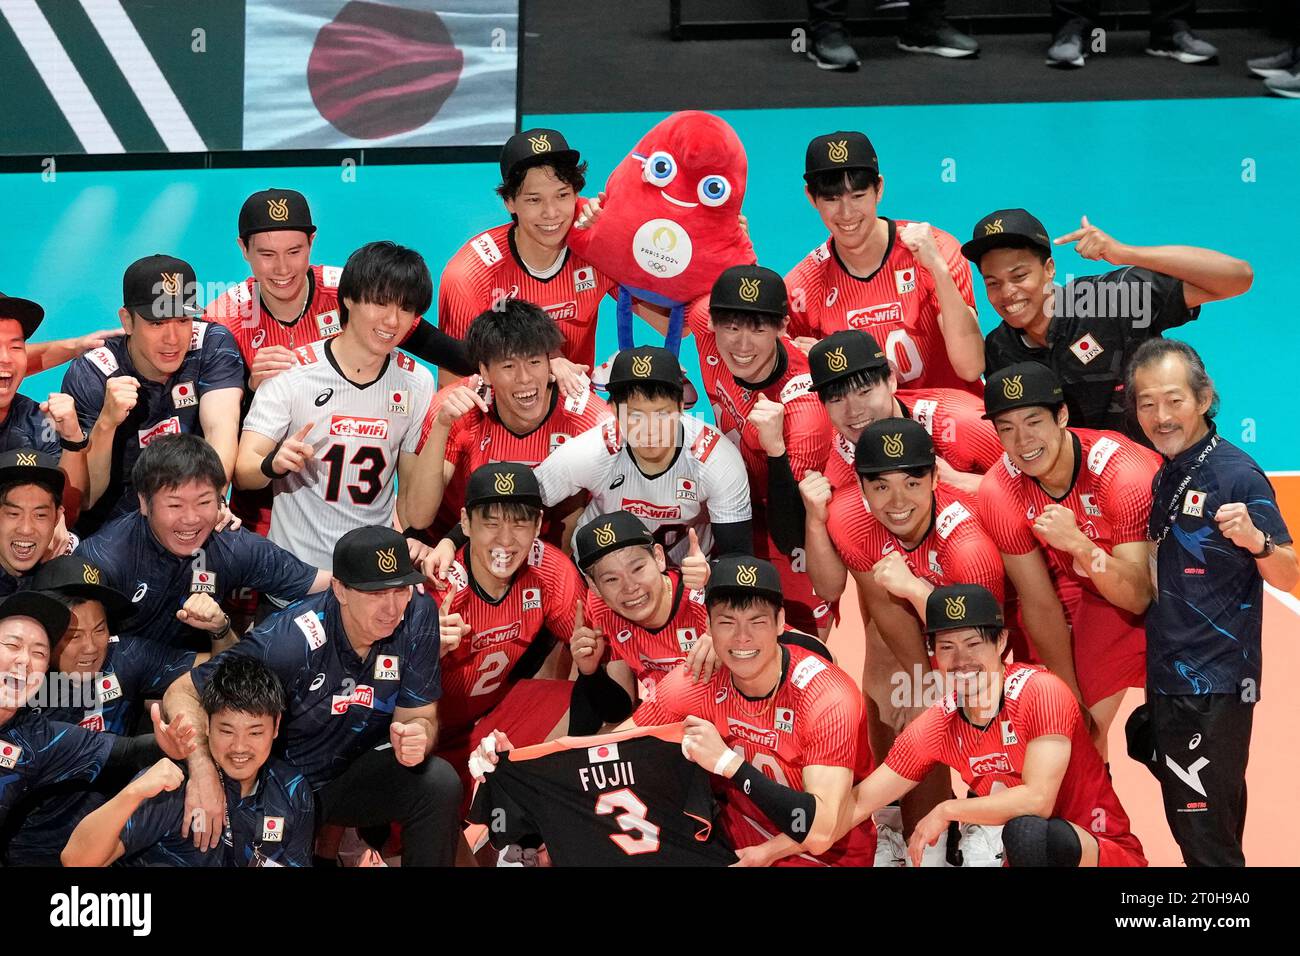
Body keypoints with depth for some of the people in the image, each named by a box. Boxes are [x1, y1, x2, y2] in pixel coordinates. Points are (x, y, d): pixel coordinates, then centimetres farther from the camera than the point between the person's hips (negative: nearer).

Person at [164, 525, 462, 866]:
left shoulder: (418, 616, -16)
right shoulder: (289, 640, -27)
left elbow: (419, 716, -7)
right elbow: (183, 693, -22)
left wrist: (416, 737, -33)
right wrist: (202, 770, -39)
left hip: (353, 775, 3)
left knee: (439, 784, -23)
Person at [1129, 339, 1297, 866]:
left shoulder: (1235, 474, -14)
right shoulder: (1166, 476, 11)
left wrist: (1256, 540, -37)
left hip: (1214, 686, -8)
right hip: (1172, 682, 8)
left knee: (1204, 834, -7)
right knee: (1207, 828, 17)